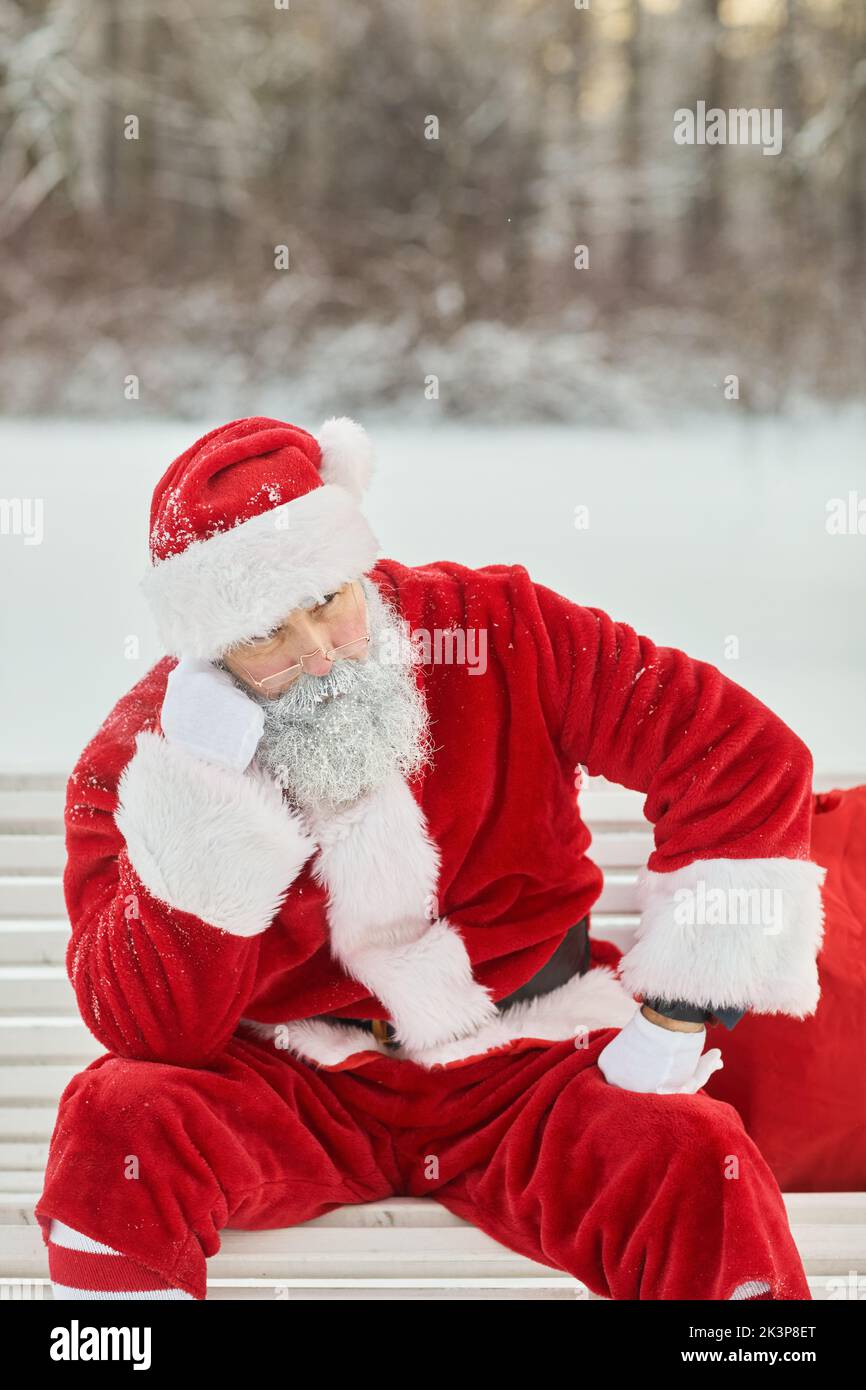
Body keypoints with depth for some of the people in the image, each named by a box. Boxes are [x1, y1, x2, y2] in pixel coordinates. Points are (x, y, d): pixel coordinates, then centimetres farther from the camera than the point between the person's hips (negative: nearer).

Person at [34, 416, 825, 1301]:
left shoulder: (501, 630, -9)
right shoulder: (133, 759, -7)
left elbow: (747, 756, -10)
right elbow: (150, 1026, -14)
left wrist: (675, 1017, -12)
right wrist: (202, 796, -25)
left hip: (520, 1074, 0)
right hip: (291, 1095, 1)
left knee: (704, 1169, -29)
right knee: (117, 1120, -28)